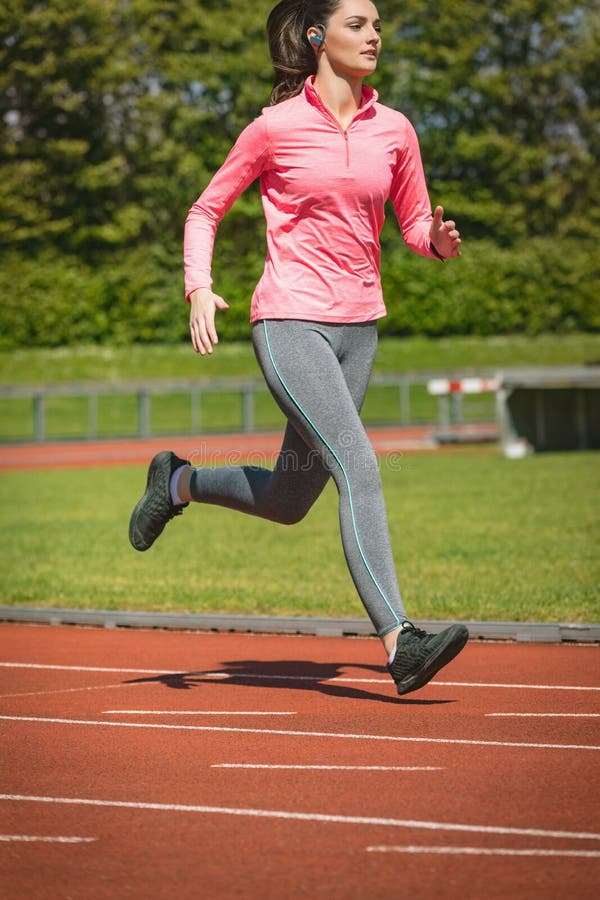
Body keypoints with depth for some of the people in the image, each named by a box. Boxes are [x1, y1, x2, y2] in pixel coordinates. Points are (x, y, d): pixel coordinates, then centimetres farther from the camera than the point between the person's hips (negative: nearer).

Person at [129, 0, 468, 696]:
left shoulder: (393, 130, 7)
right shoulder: (275, 127, -3)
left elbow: (415, 225, 15)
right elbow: (206, 210, 6)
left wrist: (438, 241, -9)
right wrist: (199, 286, -10)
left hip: (358, 327, 6)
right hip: (288, 324, -6)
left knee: (287, 503, 12)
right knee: (358, 468, -21)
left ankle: (180, 482, 40)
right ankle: (399, 641, -24)